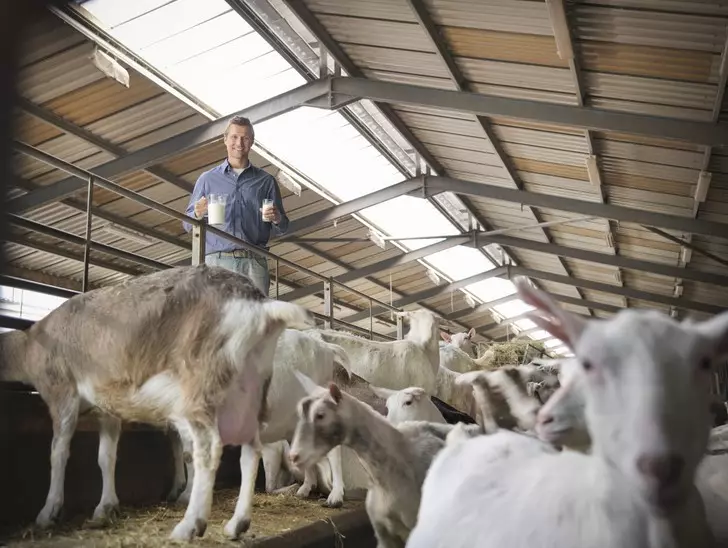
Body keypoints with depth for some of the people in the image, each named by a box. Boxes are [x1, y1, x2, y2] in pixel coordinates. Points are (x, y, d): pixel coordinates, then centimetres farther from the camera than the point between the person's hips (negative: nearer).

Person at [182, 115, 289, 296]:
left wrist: (277, 219, -8)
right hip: (217, 261, 0)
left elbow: (282, 228, 16)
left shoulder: (266, 181, 17)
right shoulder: (208, 179, 16)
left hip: (254, 263, 0)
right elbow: (187, 223, 14)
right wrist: (198, 215, -9)